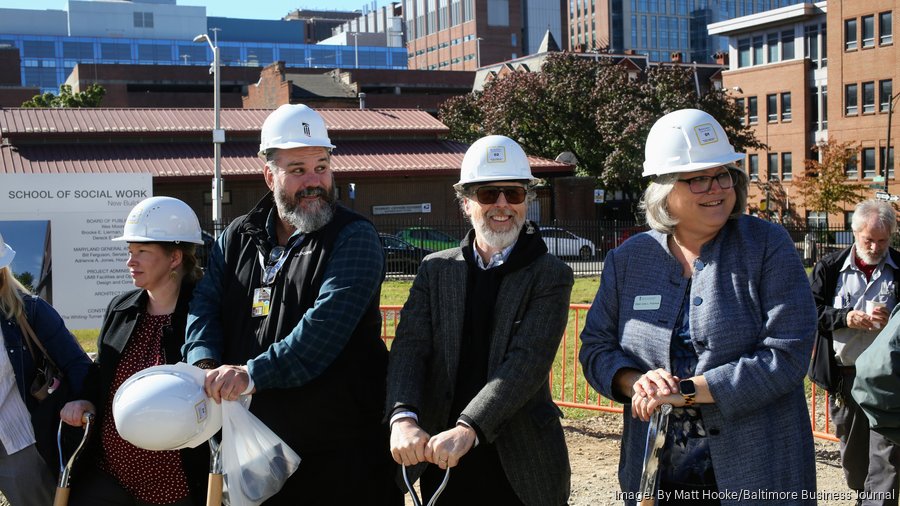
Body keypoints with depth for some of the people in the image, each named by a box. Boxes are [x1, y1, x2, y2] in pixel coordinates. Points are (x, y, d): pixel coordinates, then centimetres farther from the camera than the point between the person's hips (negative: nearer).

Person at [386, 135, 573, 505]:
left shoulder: (551, 275, -3)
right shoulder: (436, 269, 6)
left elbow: (529, 361, -16)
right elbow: (410, 348, -5)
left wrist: (468, 429, -28)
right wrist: (403, 418, -24)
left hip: (520, 468, -2)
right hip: (441, 463, 3)